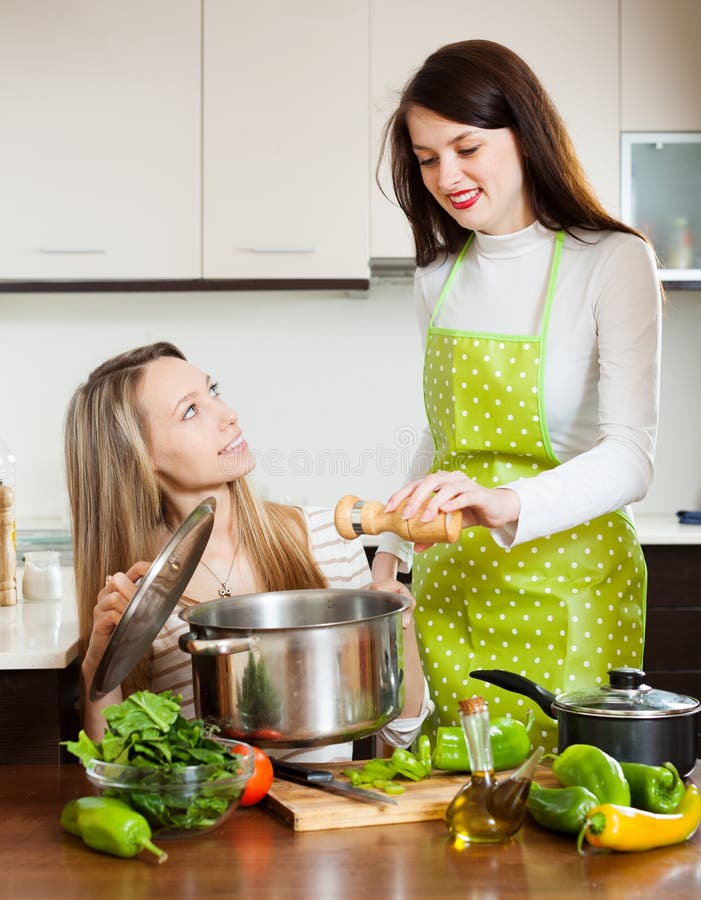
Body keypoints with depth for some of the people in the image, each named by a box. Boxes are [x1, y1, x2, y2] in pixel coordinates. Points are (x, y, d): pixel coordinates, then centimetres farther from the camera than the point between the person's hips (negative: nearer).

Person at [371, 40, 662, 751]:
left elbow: (630, 458, -20)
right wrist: (393, 544, 12)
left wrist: (503, 503, -36)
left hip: (565, 578, -5)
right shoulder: (438, 276, 7)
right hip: (450, 579, 5)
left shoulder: (613, 262, -11)